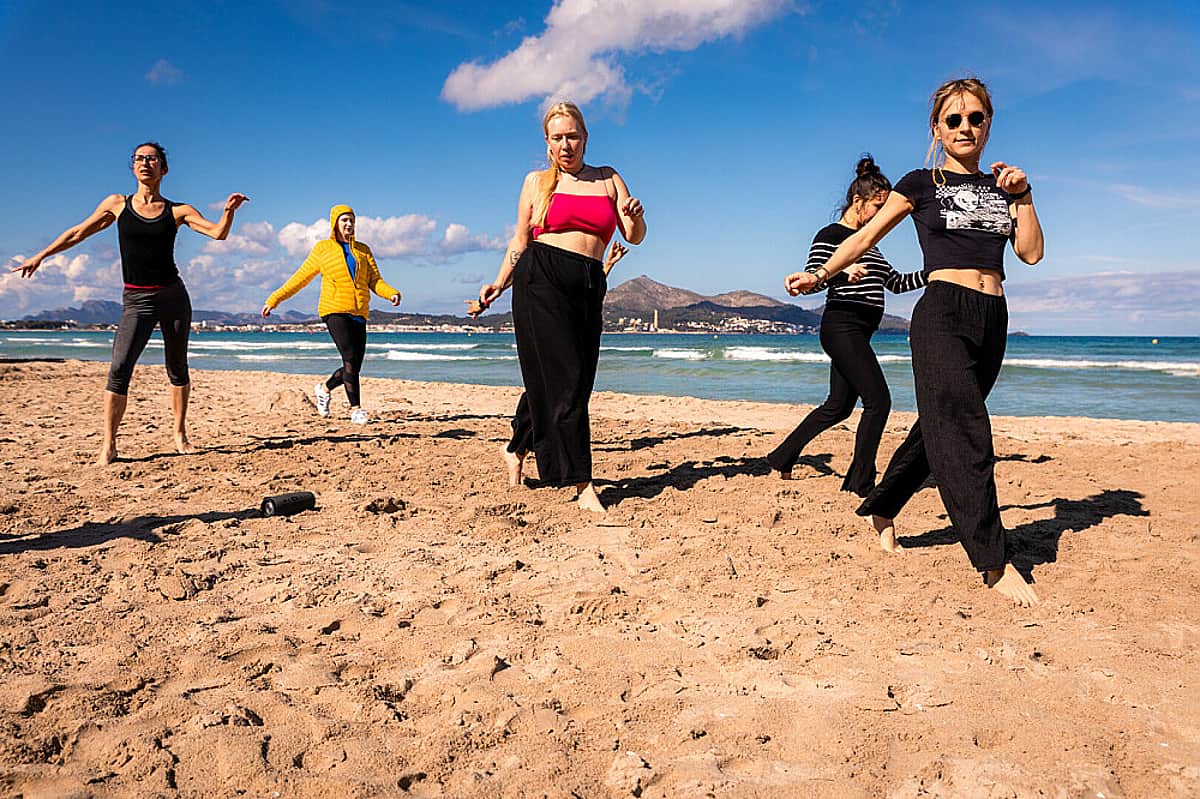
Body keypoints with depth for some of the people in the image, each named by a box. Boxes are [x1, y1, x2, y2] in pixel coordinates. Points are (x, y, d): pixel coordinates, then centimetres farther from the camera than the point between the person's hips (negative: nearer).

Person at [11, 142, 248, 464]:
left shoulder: (177, 211, 5)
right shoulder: (117, 204, 7)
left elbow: (218, 232, -5)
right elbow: (78, 233, 16)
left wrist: (229, 210, -23)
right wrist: (40, 256, 17)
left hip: (173, 295, 1)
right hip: (136, 300, -1)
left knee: (177, 367, 8)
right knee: (119, 367, -14)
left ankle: (180, 434, 20)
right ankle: (108, 444, -10)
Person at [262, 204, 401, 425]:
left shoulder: (363, 250, 17)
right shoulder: (322, 249, 9)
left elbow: (375, 281, 11)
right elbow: (300, 278, 13)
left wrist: (392, 293, -11)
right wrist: (274, 299, 9)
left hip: (358, 314, 4)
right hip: (334, 310, -4)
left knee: (354, 366, 2)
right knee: (349, 358, -20)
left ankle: (324, 389, 30)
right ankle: (355, 408, -19)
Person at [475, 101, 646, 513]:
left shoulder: (608, 179, 17)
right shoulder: (537, 182, 12)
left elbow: (635, 237, 10)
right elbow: (520, 243, 14)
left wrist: (635, 217, -12)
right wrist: (499, 283, 2)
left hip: (589, 288, 3)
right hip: (540, 278, -3)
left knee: (564, 381, 5)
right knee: (564, 379, -9)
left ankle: (516, 449, 30)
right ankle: (582, 483, -6)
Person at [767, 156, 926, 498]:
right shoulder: (830, 235, -6)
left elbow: (897, 283, 21)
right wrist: (840, 271, -34)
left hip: (857, 333, 10)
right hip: (842, 327, -10)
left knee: (838, 406, 12)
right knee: (878, 400, -12)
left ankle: (782, 458, 22)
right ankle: (860, 482, -4)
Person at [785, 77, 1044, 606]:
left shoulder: (1002, 184, 17)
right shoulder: (921, 184, 7)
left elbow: (1031, 252, 10)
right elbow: (865, 236, 9)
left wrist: (1022, 195, 1)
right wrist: (819, 276, 5)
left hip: (992, 320, 5)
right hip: (942, 313, -5)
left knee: (937, 426, 8)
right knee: (964, 431, -16)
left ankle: (881, 509, 26)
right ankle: (994, 564, -16)